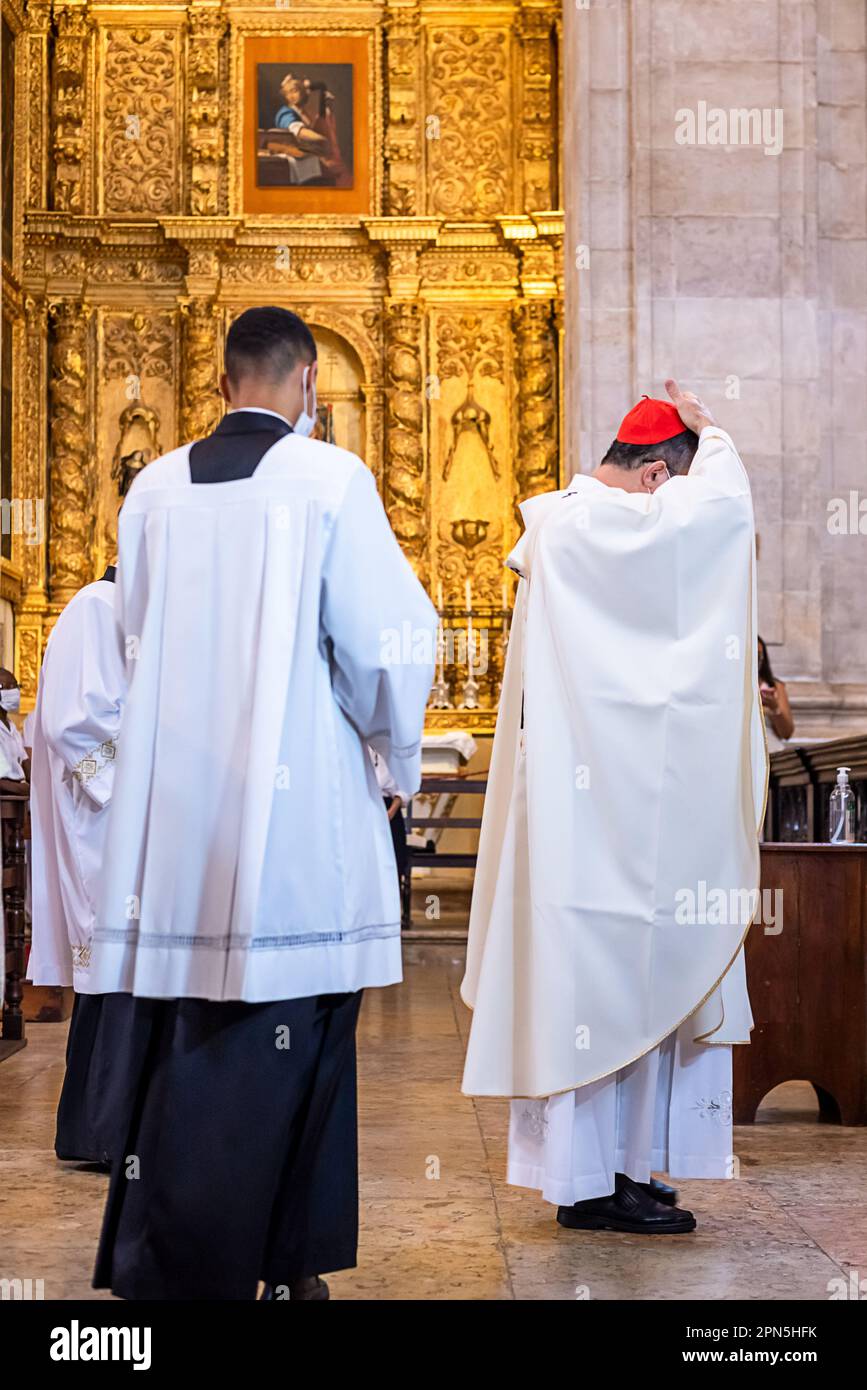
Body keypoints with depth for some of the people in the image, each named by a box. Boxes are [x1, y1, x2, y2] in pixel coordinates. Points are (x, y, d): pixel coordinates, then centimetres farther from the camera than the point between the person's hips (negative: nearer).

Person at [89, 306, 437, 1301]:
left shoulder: (155, 487, 7)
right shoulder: (330, 479, -6)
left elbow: (134, 634, 15)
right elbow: (381, 636, -6)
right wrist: (396, 742, 11)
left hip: (173, 800, 5)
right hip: (294, 801, -5)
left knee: (181, 1026, 12)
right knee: (274, 1040, 1)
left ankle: (153, 1253, 20)